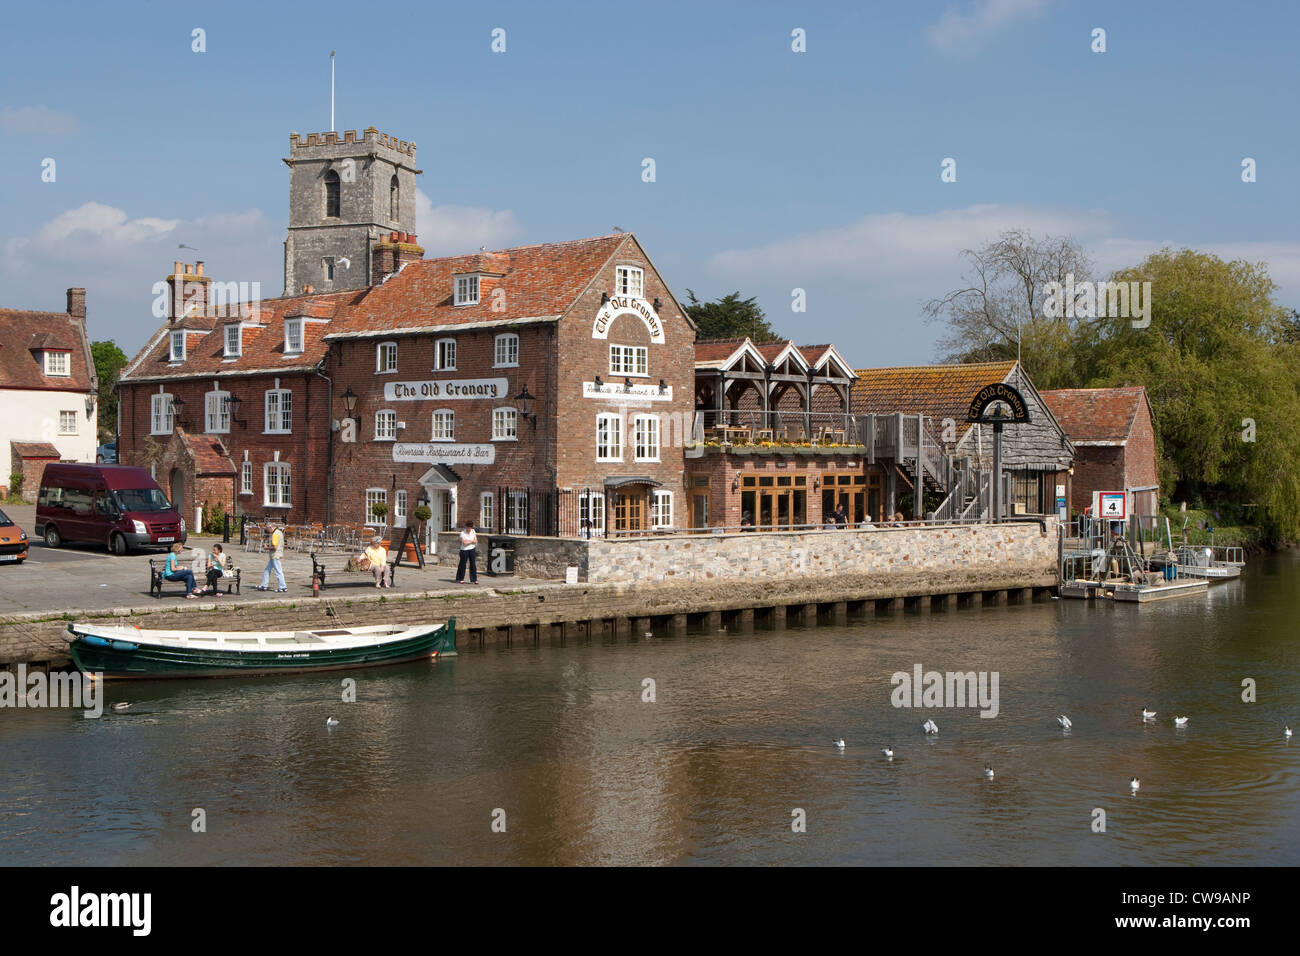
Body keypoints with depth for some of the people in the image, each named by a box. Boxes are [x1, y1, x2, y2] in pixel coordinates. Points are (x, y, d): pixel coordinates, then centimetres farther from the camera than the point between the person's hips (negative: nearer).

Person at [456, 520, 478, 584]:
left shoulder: (473, 531, 4)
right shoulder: (462, 533, -10)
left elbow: (476, 541, -1)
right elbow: (464, 543, -18)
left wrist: (468, 541, -13)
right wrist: (472, 541, -8)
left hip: (472, 549, 3)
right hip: (464, 550, -3)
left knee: (473, 564, 0)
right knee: (462, 564, 3)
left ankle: (474, 579, 3)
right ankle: (460, 579, 15)